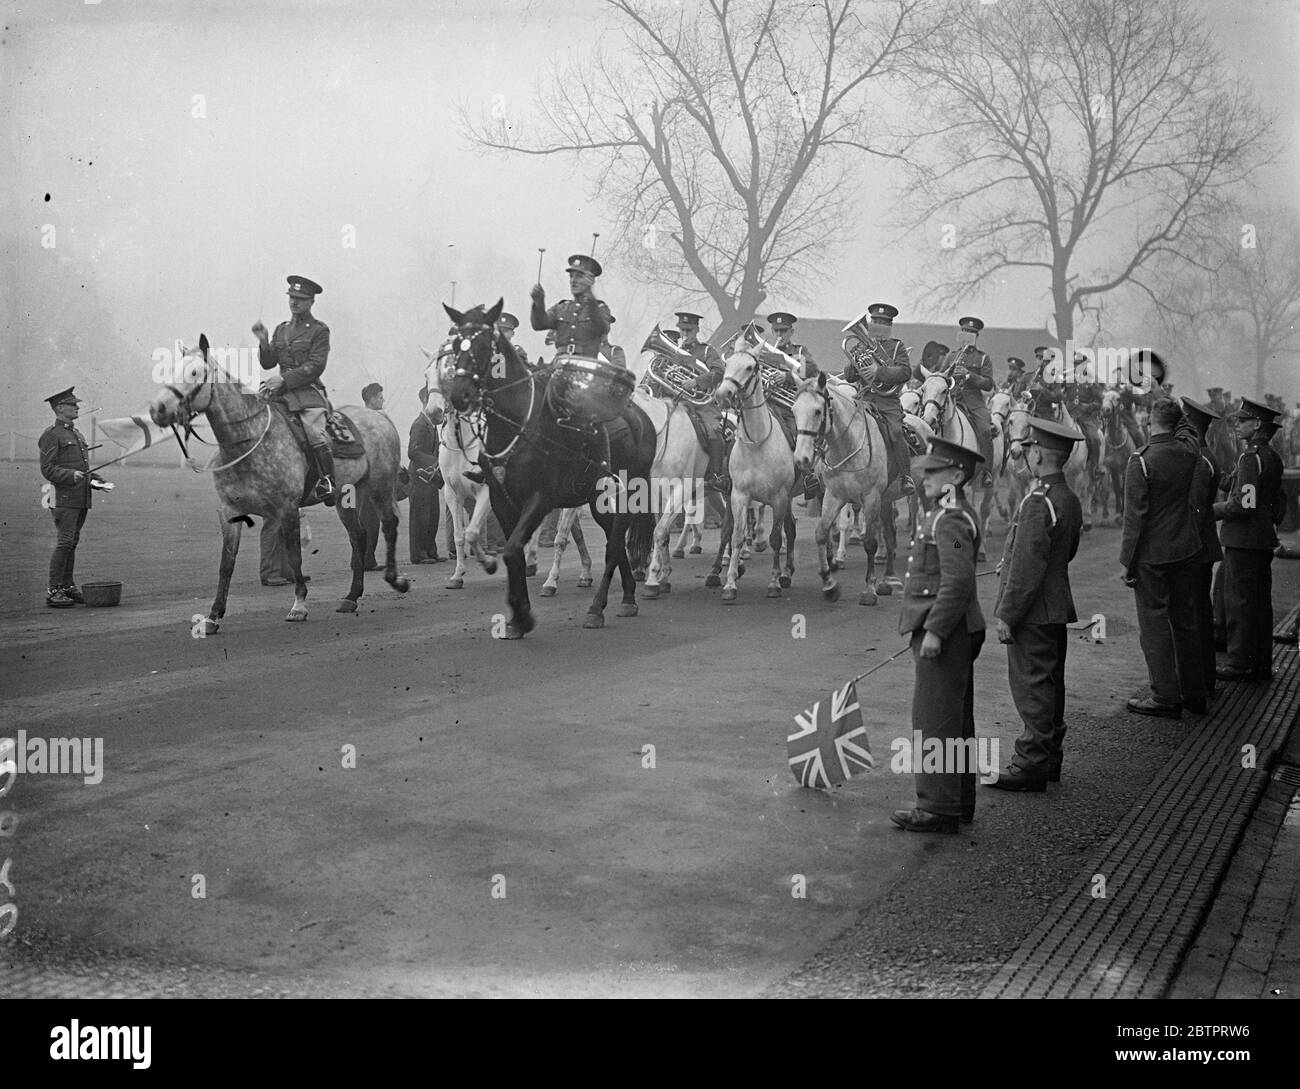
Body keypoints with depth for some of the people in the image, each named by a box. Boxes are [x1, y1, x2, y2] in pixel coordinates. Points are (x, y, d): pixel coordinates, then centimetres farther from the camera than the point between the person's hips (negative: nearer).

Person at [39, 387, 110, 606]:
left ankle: (68, 587, 16)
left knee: (72, 542, 11)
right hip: (64, 498, -8)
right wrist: (71, 475, -25)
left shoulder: (77, 434, 20)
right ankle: (53, 591, -8)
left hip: (82, 499, 8)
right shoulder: (50, 435, -6)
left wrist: (98, 481, 13)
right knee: (64, 543, -11)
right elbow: (47, 469, -12)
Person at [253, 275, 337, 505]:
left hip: (309, 393, -6)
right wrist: (264, 342, -2)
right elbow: (267, 364, 17)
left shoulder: (319, 330, 0)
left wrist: (284, 379, -17)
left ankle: (328, 484, -19)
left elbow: (316, 366, -10)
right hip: (282, 393, 6)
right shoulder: (281, 329, 19)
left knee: (315, 434, -25)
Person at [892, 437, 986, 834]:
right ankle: (959, 800, 25)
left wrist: (934, 630, -24)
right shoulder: (954, 515, 16)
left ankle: (938, 808, 0)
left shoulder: (951, 520, -18)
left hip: (945, 634, -11)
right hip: (955, 633, 11)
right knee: (956, 721, 16)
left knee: (935, 721, -6)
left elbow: (958, 580, -26)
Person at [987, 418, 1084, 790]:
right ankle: (1049, 759, 25)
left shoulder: (1038, 503, -21)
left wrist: (1007, 616, -17)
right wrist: (1008, 562, 27)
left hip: (1033, 612, -10)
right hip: (1057, 608, 10)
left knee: (1032, 686, -3)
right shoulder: (1070, 500, 9)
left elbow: (1026, 567, -22)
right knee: (1050, 684, 16)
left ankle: (1031, 766, 2)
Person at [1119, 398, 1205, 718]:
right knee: (1185, 621, 15)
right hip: (1187, 550, 6)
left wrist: (1128, 563, -10)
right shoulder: (1189, 455, 1)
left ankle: (1166, 698, 8)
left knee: (1154, 625, 3)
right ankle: (1194, 694, 24)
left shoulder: (1140, 459, -16)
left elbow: (1135, 516, -16)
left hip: (1152, 555, -6)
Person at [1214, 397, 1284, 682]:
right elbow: (1277, 499, 20)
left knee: (1239, 602, -3)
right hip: (1265, 540, 10)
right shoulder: (1273, 457, 13)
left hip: (1243, 541, -10)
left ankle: (1240, 663, 1)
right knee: (1261, 601, 13)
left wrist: (1211, 511, -11)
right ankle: (1262, 663, 19)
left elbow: (1244, 504, -22)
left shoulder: (1250, 457, -18)